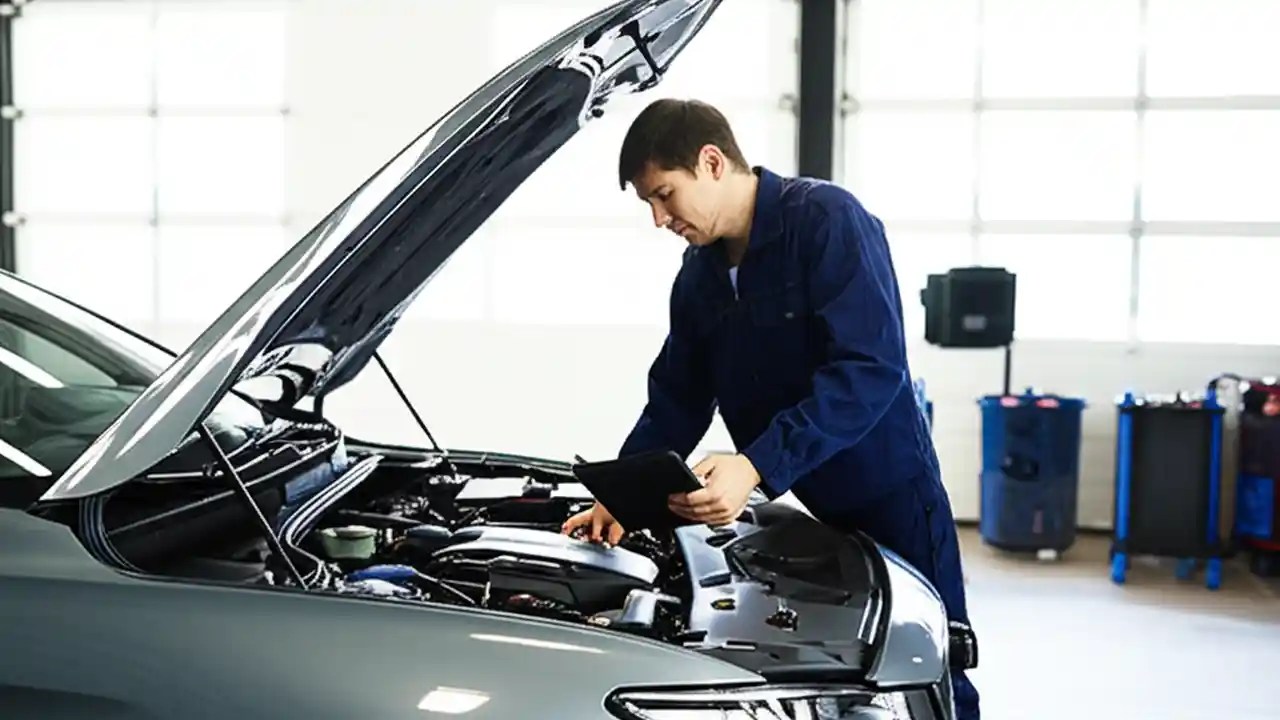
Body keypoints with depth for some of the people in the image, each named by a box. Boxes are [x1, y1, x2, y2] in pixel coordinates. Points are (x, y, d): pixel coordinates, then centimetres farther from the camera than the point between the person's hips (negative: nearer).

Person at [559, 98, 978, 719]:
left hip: (888, 496, -7)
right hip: (803, 508, 7)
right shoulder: (699, 274, 5)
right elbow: (676, 401, 12)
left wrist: (757, 466, -34)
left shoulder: (827, 220, -18)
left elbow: (872, 368, -27)